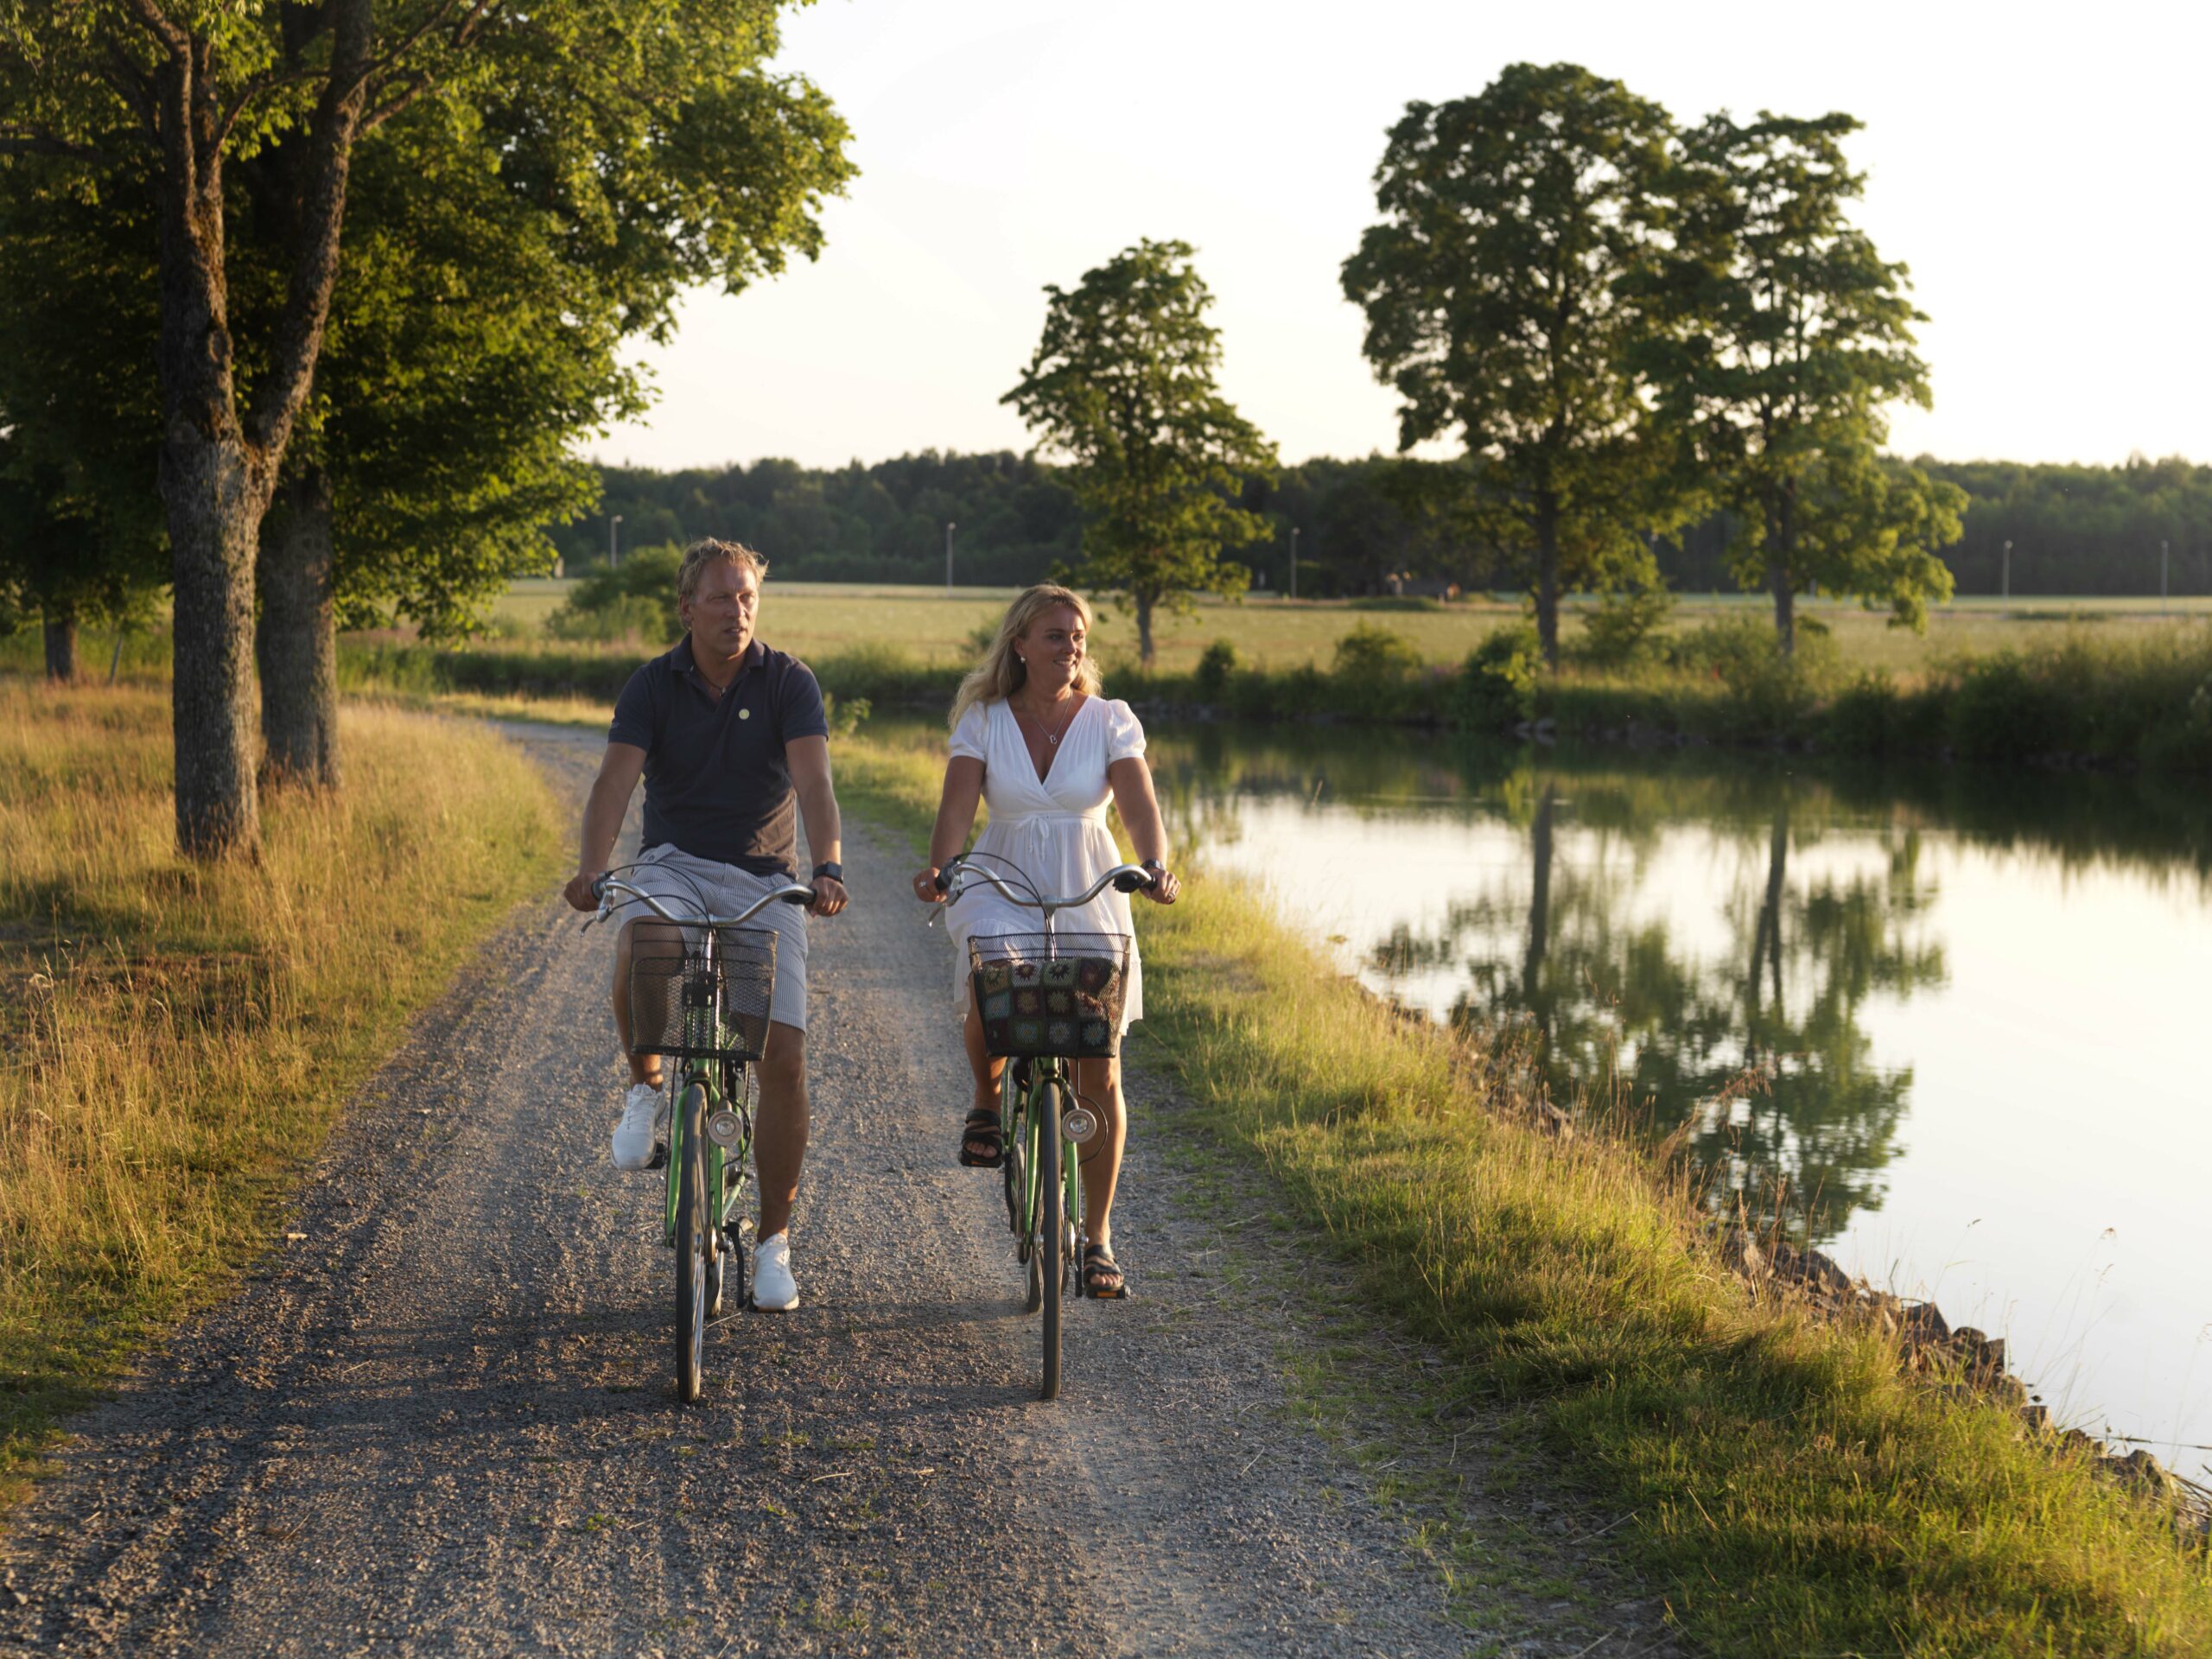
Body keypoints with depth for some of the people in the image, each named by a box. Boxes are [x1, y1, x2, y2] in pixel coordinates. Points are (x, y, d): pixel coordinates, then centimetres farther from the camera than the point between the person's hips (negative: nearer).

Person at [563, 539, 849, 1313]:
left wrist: (827, 867, -37)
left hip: (764, 879, 0)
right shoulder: (653, 685, -3)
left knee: (783, 1055, -10)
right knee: (642, 950, -37)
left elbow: (812, 782, -18)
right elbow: (616, 779, -16)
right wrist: (590, 870, -34)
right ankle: (645, 1086, -6)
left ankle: (773, 1241, 5)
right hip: (674, 867, 0)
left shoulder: (789, 682, -5)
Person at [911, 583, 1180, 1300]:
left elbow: (1139, 805, -13)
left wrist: (1156, 865, -33)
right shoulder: (983, 722, 0)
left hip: (1090, 902, 1)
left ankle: (1097, 1237, 11)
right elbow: (957, 805, -12)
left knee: (1099, 1074, -2)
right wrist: (938, 868, -32)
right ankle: (986, 1101, -3)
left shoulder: (1110, 721, 0)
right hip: (1003, 895, -1)